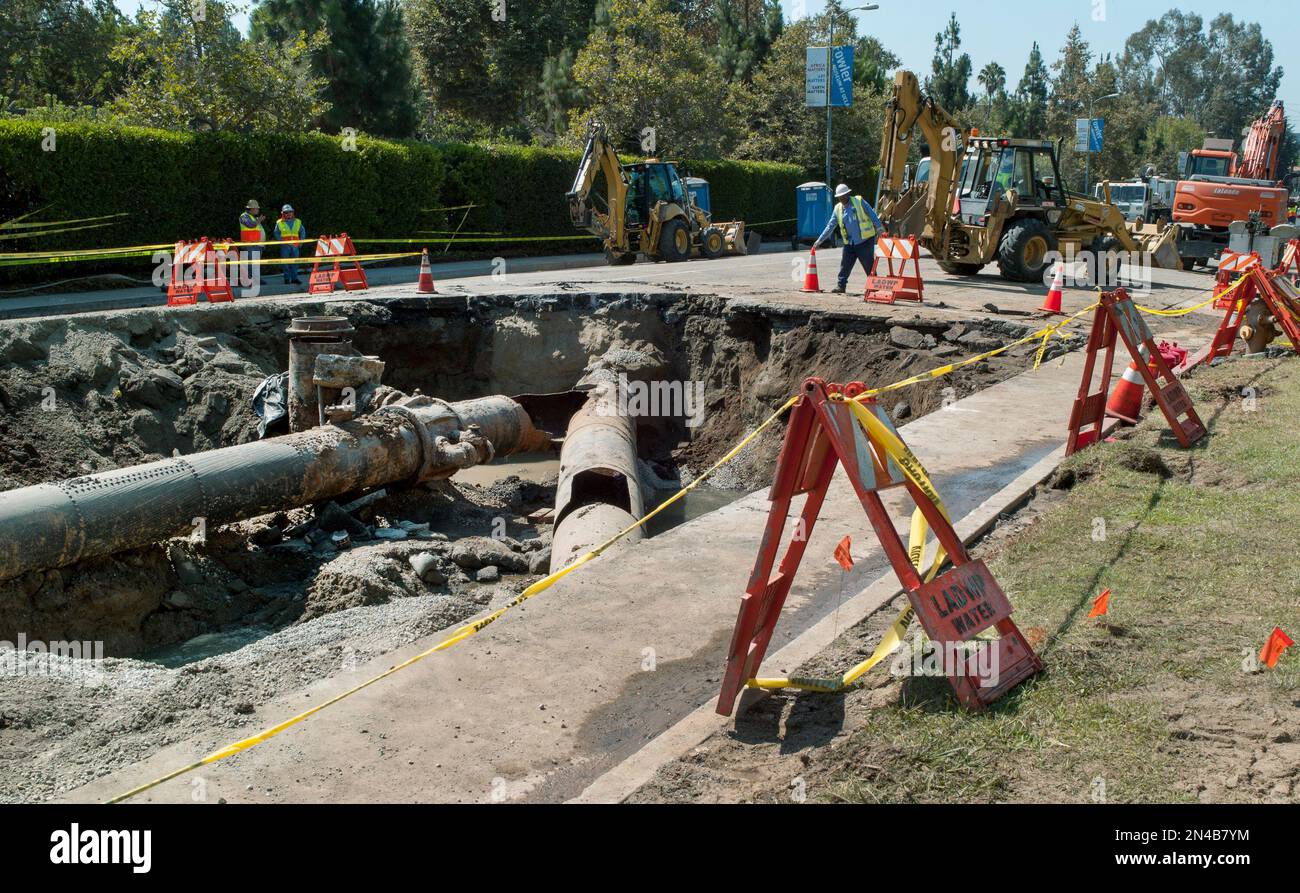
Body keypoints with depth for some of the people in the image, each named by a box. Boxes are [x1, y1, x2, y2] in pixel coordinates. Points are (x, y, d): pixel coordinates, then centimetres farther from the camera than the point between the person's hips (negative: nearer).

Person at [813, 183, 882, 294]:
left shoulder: (859, 201, -5)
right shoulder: (838, 209, 7)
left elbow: (872, 214, -4)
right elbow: (830, 226, 11)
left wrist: (878, 228, -11)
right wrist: (819, 240, 8)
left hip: (865, 241, -4)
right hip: (849, 243, 4)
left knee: (869, 265, 0)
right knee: (845, 265, 3)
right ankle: (841, 286, 10)